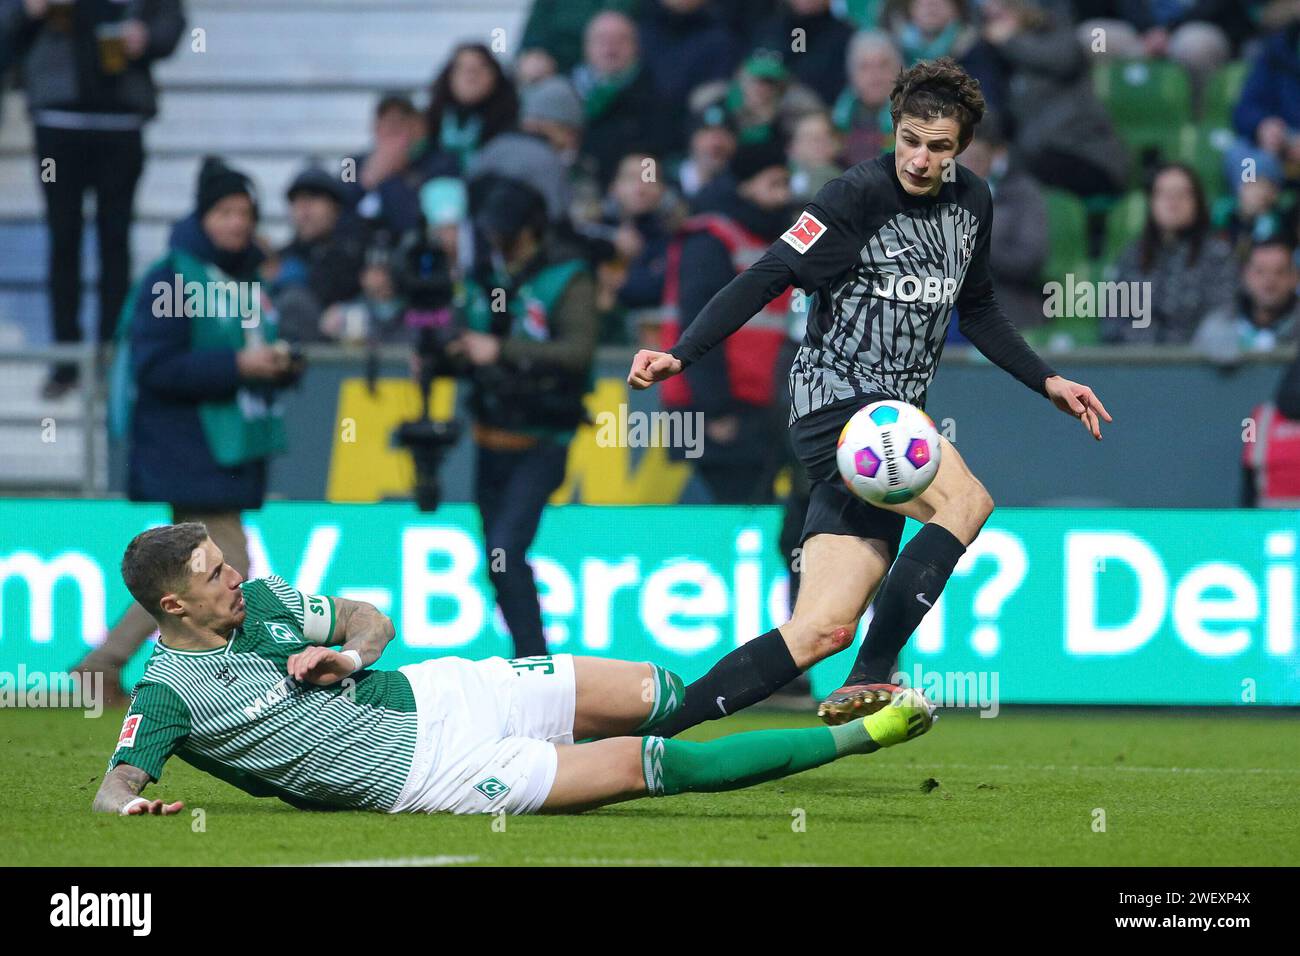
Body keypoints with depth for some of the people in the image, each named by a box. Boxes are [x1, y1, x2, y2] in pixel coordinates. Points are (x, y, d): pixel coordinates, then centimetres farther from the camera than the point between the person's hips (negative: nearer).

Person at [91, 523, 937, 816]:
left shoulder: (257, 600, 5)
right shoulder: (169, 694, -14)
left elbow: (372, 618, 16)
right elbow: (114, 787, -18)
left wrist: (349, 654, -7)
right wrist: (132, 804, -42)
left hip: (430, 694, 7)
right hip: (423, 774, -7)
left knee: (654, 697, 1)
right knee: (641, 764, -14)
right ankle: (858, 737, -9)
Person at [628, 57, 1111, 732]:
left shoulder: (972, 202, 11)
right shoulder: (857, 196, -11)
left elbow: (977, 313, 26)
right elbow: (766, 278, -14)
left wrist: (1047, 382, 21)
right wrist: (680, 354, -23)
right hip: (837, 400, -7)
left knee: (822, 629, -4)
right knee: (965, 501, -29)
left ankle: (651, 724, -2)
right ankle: (870, 682, -26)